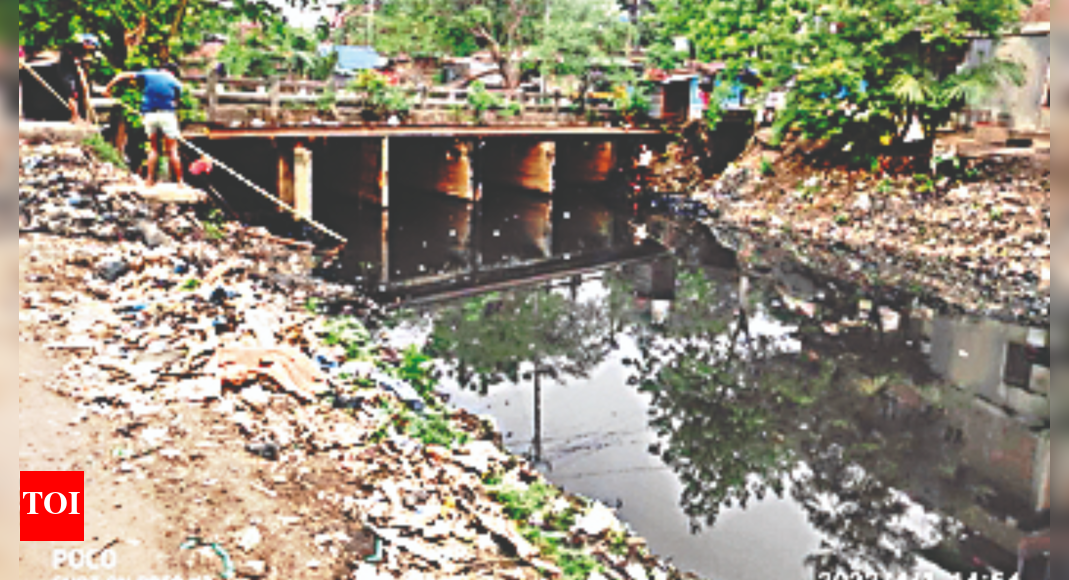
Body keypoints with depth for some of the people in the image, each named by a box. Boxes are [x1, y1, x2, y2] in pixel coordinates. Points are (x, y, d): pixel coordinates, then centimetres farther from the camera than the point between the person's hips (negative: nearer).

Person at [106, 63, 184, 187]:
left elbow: (123, 76, 14)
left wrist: (108, 88, 21)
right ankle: (179, 181, 2)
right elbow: (175, 103, 6)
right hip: (166, 114, -2)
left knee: (153, 149, 14)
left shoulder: (149, 74, 14)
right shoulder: (175, 83, 10)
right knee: (172, 150, 3)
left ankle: (150, 180, 8)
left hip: (149, 115, 2)